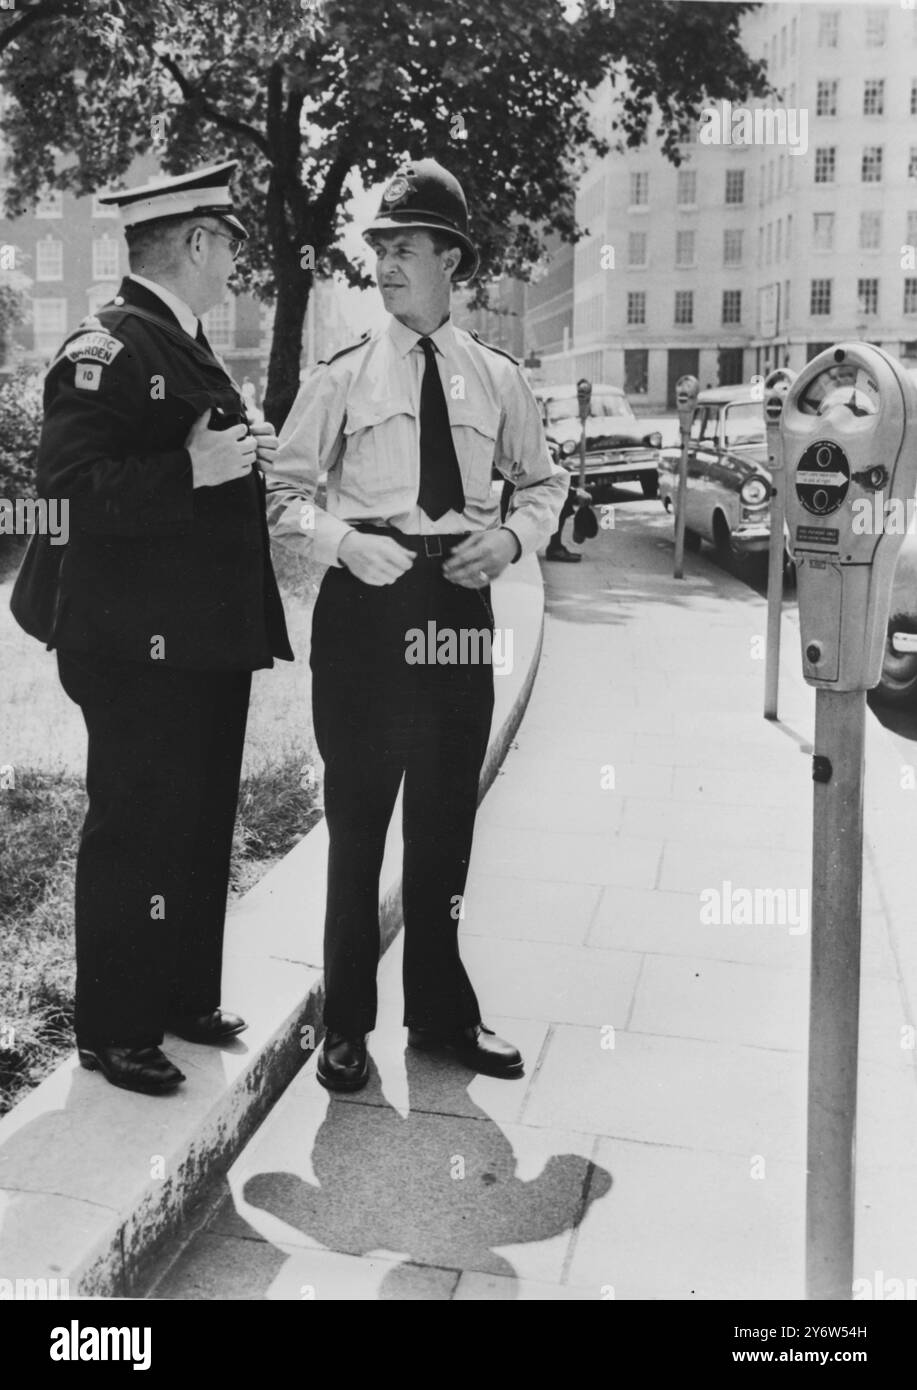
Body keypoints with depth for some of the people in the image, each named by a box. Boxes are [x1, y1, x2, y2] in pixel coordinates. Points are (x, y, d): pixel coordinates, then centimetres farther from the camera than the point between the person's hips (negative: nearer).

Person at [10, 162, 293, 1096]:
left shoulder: (190, 352, 18)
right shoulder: (105, 349, -12)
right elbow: (68, 488, -21)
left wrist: (245, 459, 13)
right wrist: (192, 470, -25)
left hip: (209, 638, 10)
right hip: (140, 645, -10)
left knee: (202, 826, 16)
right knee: (137, 833, 0)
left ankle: (184, 998, 32)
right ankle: (113, 1031, 16)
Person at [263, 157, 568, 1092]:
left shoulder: (497, 379, 7)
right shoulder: (342, 376, 1)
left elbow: (544, 482, 16)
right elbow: (282, 491, 2)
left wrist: (512, 536, -4)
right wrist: (341, 541, -15)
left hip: (459, 601, 2)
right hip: (364, 601, -2)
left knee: (447, 819, 12)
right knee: (357, 818, 5)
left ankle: (441, 1011, 30)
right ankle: (347, 1023, 22)